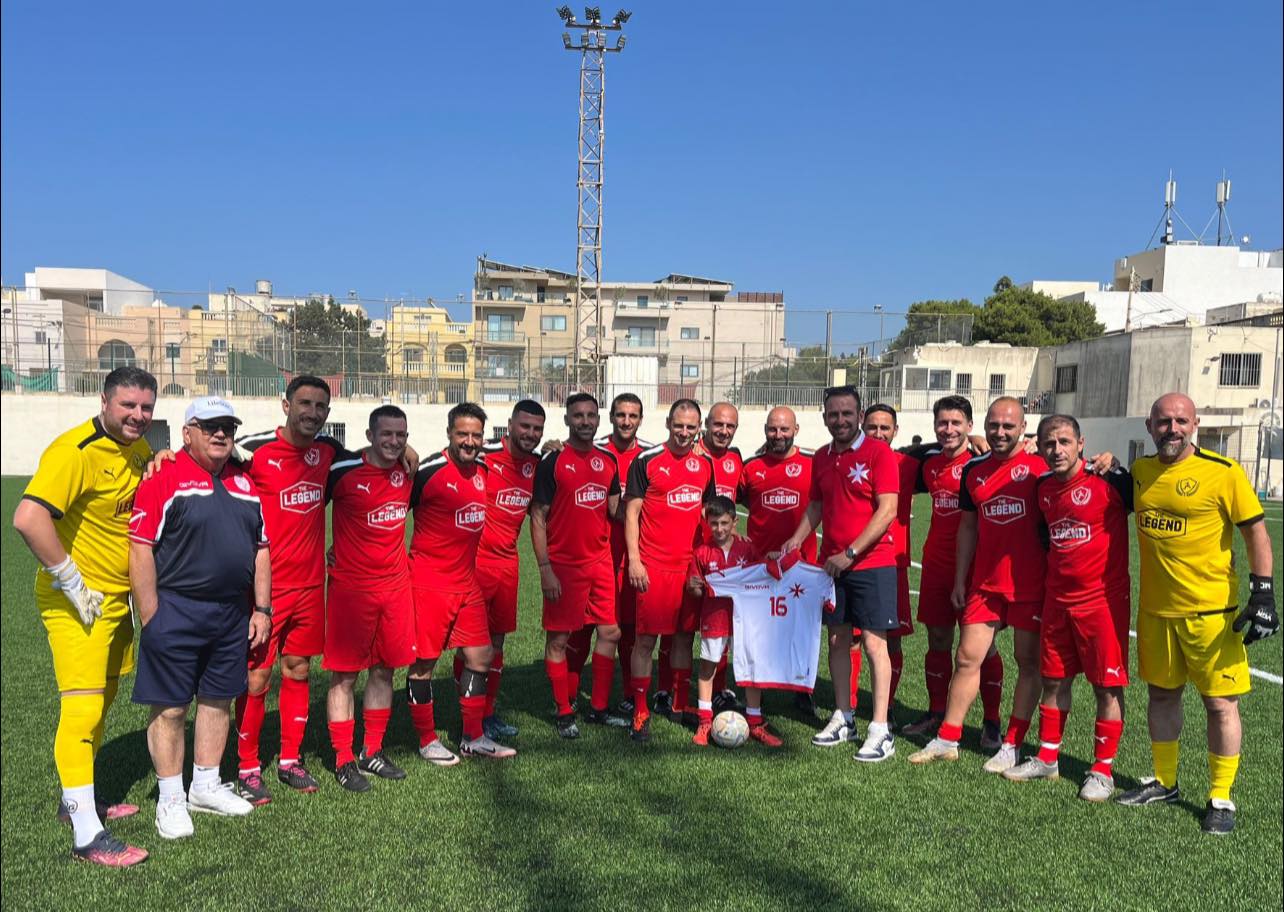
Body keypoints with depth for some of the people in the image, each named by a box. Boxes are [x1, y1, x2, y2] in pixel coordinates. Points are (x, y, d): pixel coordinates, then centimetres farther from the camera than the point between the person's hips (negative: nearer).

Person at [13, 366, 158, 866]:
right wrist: (73, 584, -24)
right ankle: (86, 834, -5)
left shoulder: (138, 449, 6)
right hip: (76, 602, -9)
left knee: (104, 697, 18)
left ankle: (75, 798, 34)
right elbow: (28, 518, -30)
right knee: (83, 707, -10)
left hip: (119, 598, 9)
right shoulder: (76, 451, -20)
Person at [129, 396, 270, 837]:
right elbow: (141, 552, -12)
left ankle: (205, 787, 29)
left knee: (218, 700, 14)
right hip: (176, 611, -6)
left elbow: (260, 549, 15)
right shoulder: (165, 480, -8)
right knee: (170, 707, 3)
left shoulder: (245, 483, 11)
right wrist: (152, 620, -14)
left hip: (231, 613, 6)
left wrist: (262, 608, 10)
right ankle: (170, 800, 16)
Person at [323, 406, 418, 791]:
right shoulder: (343, 471, -11)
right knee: (344, 675, 2)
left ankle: (372, 752, 25)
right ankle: (344, 760, 13)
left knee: (384, 670, 12)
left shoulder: (408, 473, 4)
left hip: (396, 584, 5)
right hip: (350, 587, -5)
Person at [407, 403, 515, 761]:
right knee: (423, 661, 2)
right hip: (429, 582, -7)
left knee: (480, 657, 10)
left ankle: (473, 737, 24)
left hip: (467, 581, 7)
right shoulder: (428, 471, -15)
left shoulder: (484, 468, 7)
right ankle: (427, 741, 18)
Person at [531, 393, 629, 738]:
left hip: (601, 561, 6)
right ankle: (564, 713, 16)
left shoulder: (608, 461, 9)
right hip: (563, 565, -5)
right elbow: (538, 518, -8)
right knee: (558, 638, 2)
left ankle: (598, 708, 23)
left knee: (610, 633, 9)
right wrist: (545, 569, -14)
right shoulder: (553, 462, -7)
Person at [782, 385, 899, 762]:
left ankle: (880, 731, 3)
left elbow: (887, 511, -15)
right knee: (837, 639, 11)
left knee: (874, 643, -4)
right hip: (832, 563, 6)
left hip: (872, 562, -6)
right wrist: (795, 541, 4)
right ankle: (842, 719, 23)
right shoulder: (821, 457, 10)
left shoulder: (878, 452, -10)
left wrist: (850, 553, -18)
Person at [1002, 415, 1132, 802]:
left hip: (1103, 599, -6)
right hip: (1057, 599, 6)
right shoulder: (1043, 487, 5)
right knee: (1054, 680, 14)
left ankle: (1103, 770, 17)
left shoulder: (1109, 482, -14)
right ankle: (1047, 759, 27)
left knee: (1108, 686, 3)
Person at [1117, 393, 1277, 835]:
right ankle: (1164, 782, 31)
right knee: (1161, 693, 15)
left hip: (1211, 610, -5)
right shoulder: (1140, 471, 4)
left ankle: (1221, 798, 18)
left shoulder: (1223, 472, -11)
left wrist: (1263, 594, -13)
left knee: (1221, 703, 3)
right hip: (1155, 609, 5)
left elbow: (1256, 533, -7)